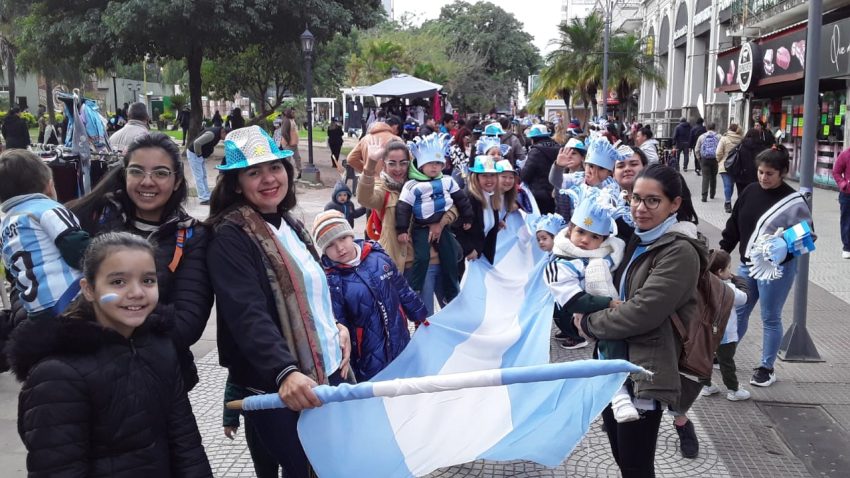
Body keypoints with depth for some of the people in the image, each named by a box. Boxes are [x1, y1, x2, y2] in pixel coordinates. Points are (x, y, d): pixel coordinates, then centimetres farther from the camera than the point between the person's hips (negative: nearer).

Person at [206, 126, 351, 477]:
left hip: (327, 372, 8)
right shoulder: (230, 238, -14)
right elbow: (248, 315, -27)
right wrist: (285, 372, -40)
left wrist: (338, 326, 6)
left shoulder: (290, 226, 11)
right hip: (276, 389, -8)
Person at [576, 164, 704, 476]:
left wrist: (589, 324, -12)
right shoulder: (639, 238, 9)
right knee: (620, 453, 19)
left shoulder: (680, 251, -19)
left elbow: (642, 311, -26)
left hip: (646, 369, -8)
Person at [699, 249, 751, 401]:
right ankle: (733, 390, 19)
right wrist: (738, 281, 3)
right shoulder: (728, 288, -23)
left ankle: (706, 386, 28)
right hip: (724, 334, -6)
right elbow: (742, 298, -8)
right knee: (726, 361, 6)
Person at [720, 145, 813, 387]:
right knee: (739, 312, 17)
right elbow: (734, 225, 10)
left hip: (777, 269, -5)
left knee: (770, 318, 6)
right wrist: (721, 252, 9)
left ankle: (766, 368, 19)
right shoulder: (750, 192, 2)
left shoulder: (793, 200, -12)